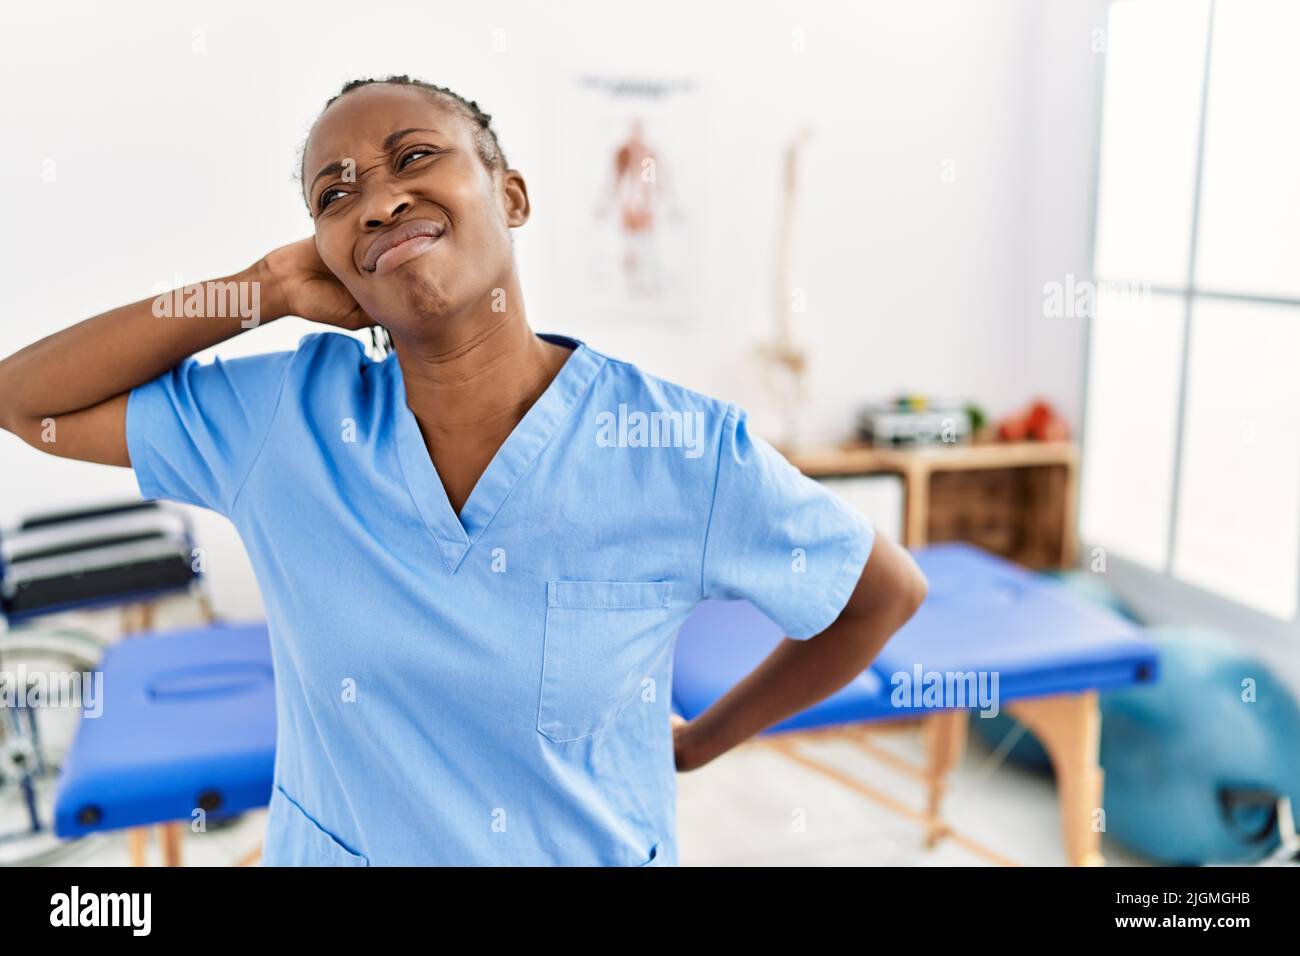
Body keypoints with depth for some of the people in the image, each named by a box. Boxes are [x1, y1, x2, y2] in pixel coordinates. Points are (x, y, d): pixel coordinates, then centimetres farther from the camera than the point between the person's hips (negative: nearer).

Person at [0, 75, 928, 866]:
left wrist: (699, 742, 0)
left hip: (604, 848, -1)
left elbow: (889, 591, -7)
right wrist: (263, 291, -17)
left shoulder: (689, 451, -21)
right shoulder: (286, 417, -13)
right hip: (326, 846, 2)